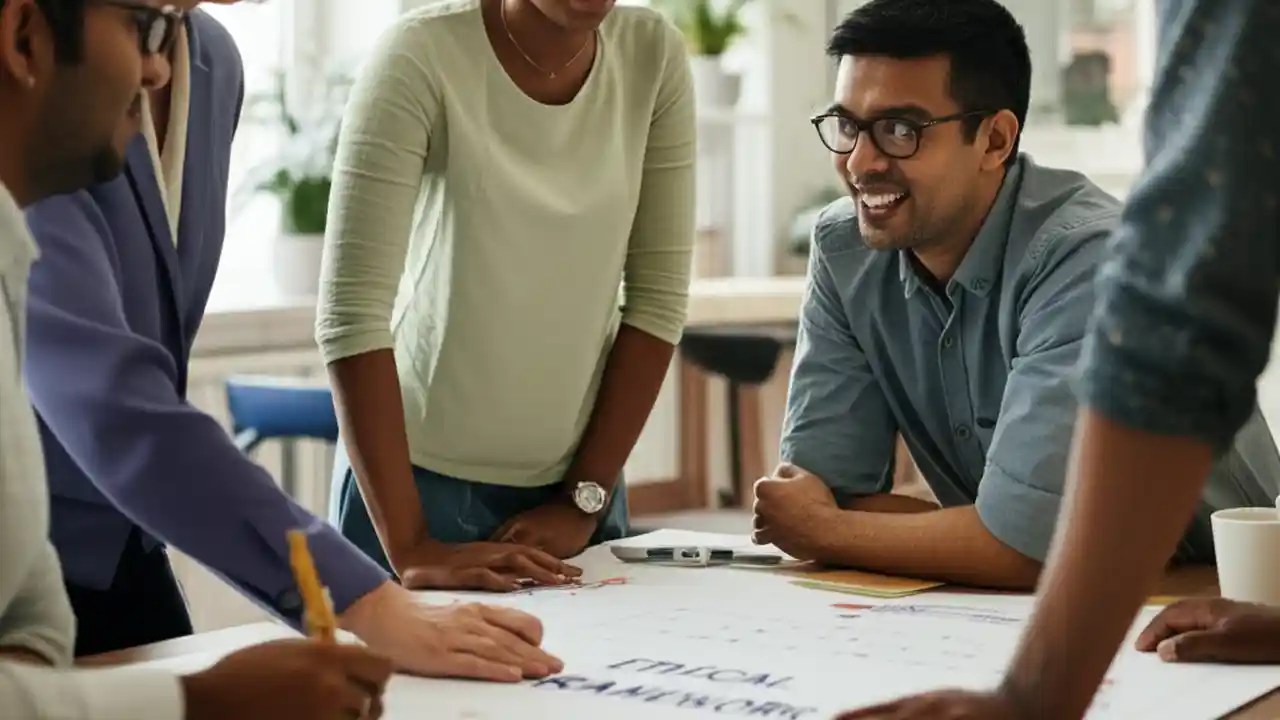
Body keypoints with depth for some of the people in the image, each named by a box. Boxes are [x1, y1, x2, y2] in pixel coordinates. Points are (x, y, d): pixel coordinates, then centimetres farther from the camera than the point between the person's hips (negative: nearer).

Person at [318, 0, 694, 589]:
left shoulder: (654, 55, -8)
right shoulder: (422, 56, -19)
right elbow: (351, 311, -23)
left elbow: (659, 296, -4)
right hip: (423, 476, -3)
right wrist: (409, 547, -27)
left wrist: (585, 498, -6)